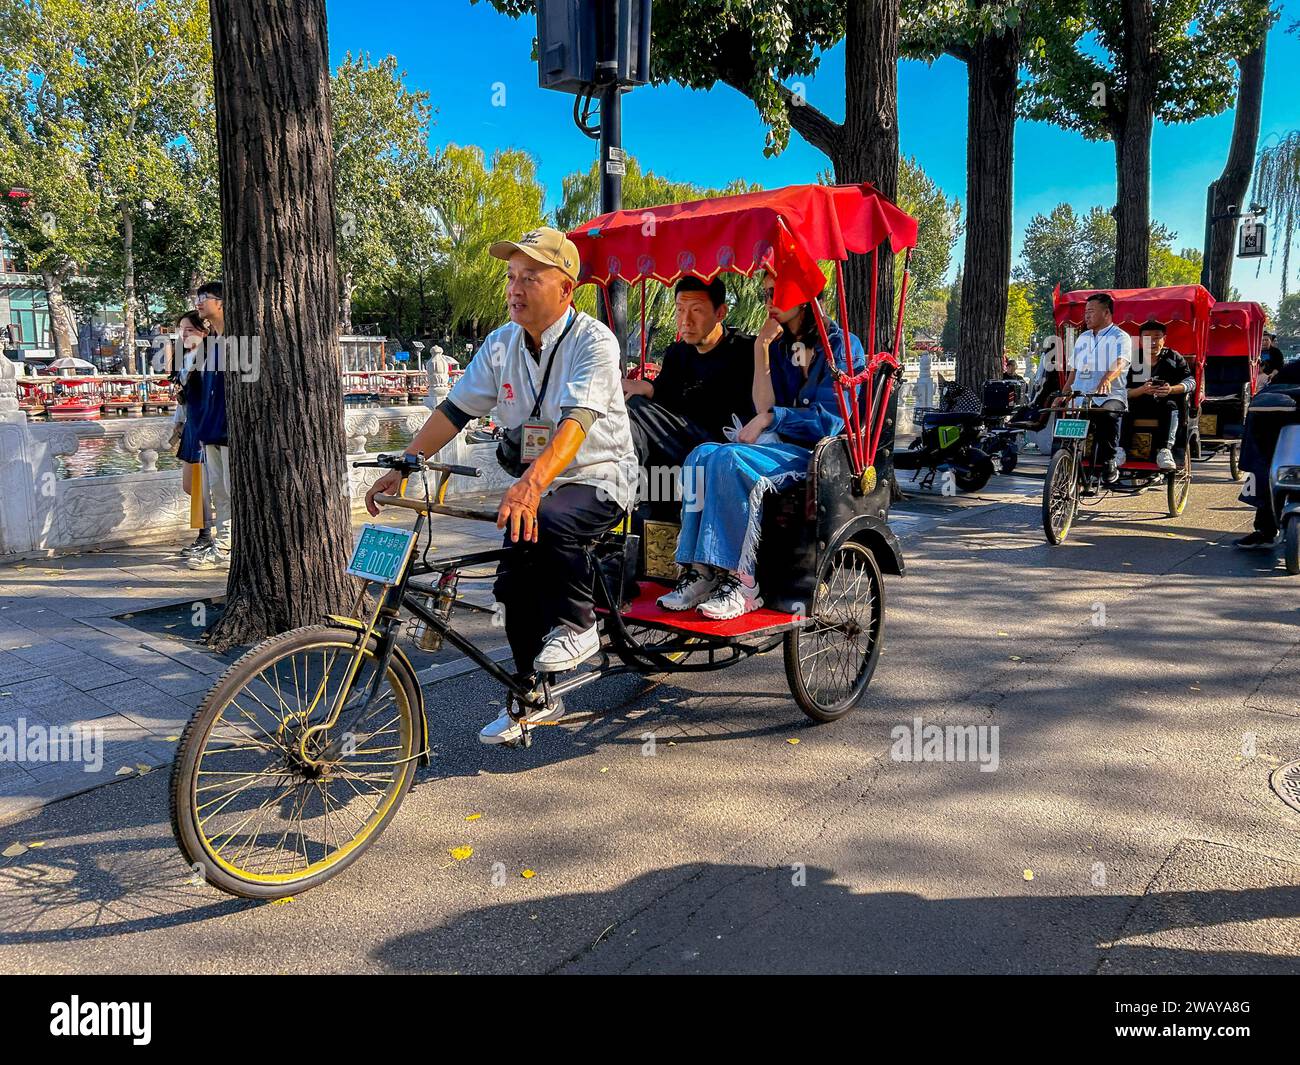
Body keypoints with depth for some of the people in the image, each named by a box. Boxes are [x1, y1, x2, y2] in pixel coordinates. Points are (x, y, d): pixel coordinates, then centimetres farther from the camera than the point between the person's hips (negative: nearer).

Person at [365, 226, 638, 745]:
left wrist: (533, 482, -48)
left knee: (549, 522, -36)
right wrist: (400, 468, -5)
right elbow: (453, 410, 4)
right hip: (535, 482, 6)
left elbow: (576, 421, -32)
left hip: (601, 478, -6)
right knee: (515, 581, -5)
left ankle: (577, 625, -9)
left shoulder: (594, 342, -17)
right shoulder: (501, 344, 3)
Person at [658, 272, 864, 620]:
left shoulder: (842, 346, 1)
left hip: (821, 454, -6)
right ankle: (700, 572, -30)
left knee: (730, 459, -32)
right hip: (782, 446, 6)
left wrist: (770, 418, -12)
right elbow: (765, 410, 6)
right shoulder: (779, 348, 19)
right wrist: (761, 350, 3)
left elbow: (830, 420, -9)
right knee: (702, 455, -23)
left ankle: (740, 582, -32)